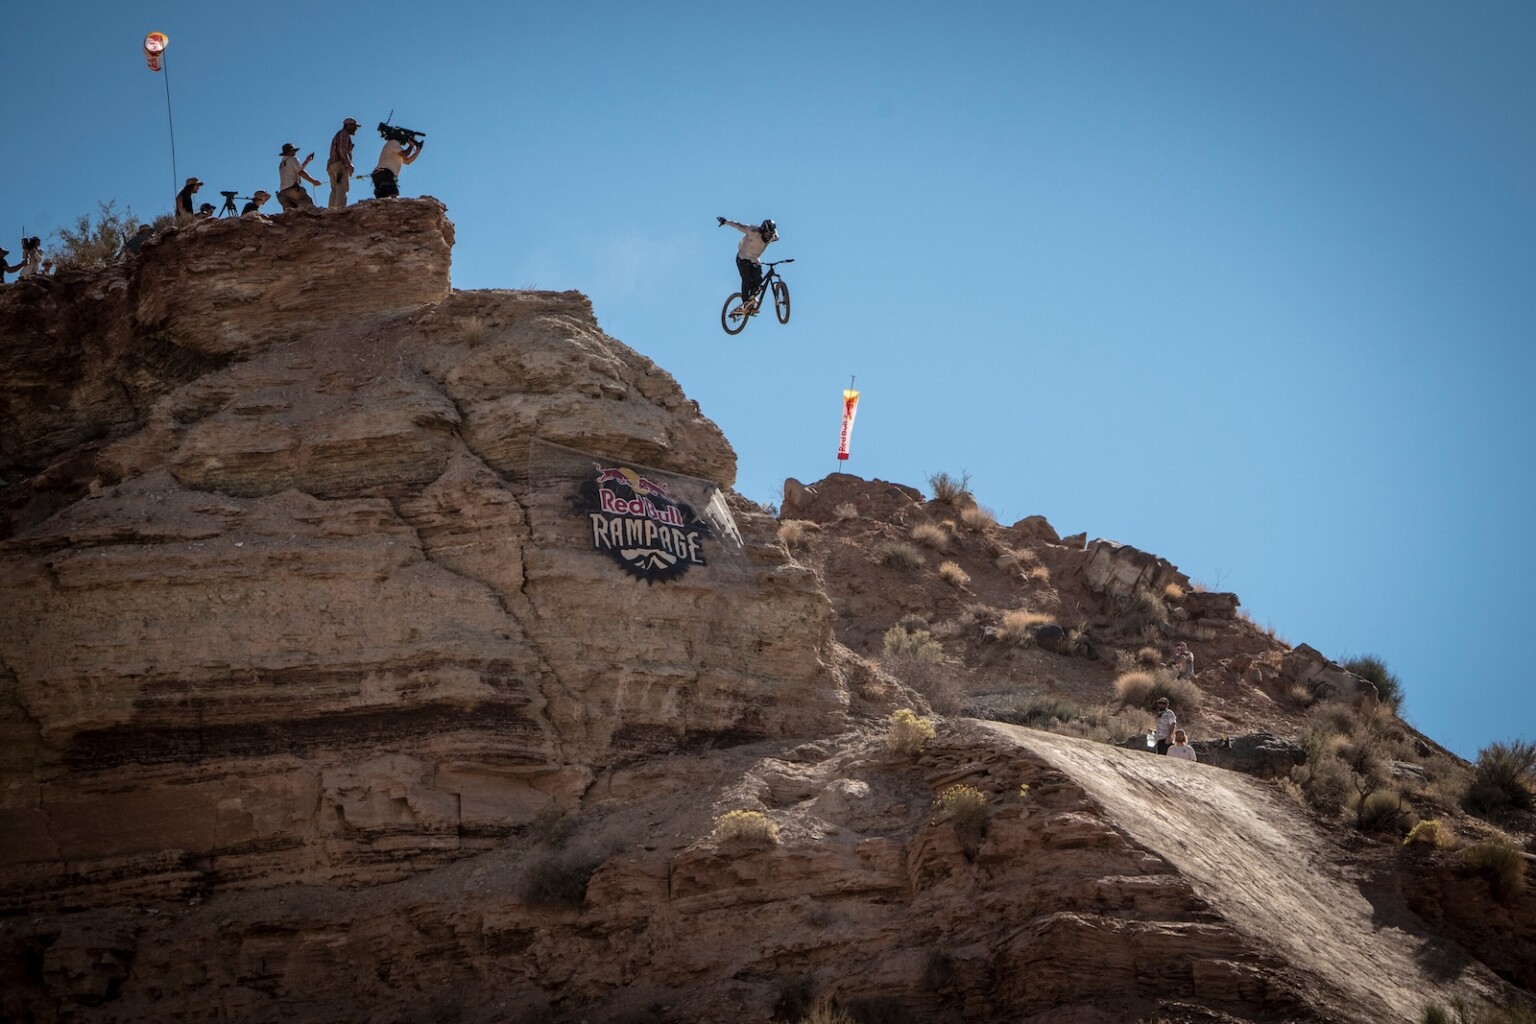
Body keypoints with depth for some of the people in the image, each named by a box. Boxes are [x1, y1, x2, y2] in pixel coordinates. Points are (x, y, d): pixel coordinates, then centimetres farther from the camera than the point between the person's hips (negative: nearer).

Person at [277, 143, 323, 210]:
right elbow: (301, 172, -5)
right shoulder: (292, 159, 6)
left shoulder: (281, 164, 30)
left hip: (283, 192, 7)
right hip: (293, 189, -7)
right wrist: (313, 181, -2)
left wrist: (306, 161, 39)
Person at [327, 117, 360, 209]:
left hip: (332, 165, 10)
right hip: (340, 164, -10)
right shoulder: (344, 134, 0)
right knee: (342, 188, -19)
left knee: (335, 190, 3)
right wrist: (349, 164, -19)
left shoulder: (338, 135, 31)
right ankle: (339, 208, -32)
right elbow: (342, 150, -14)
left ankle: (331, 209, -6)